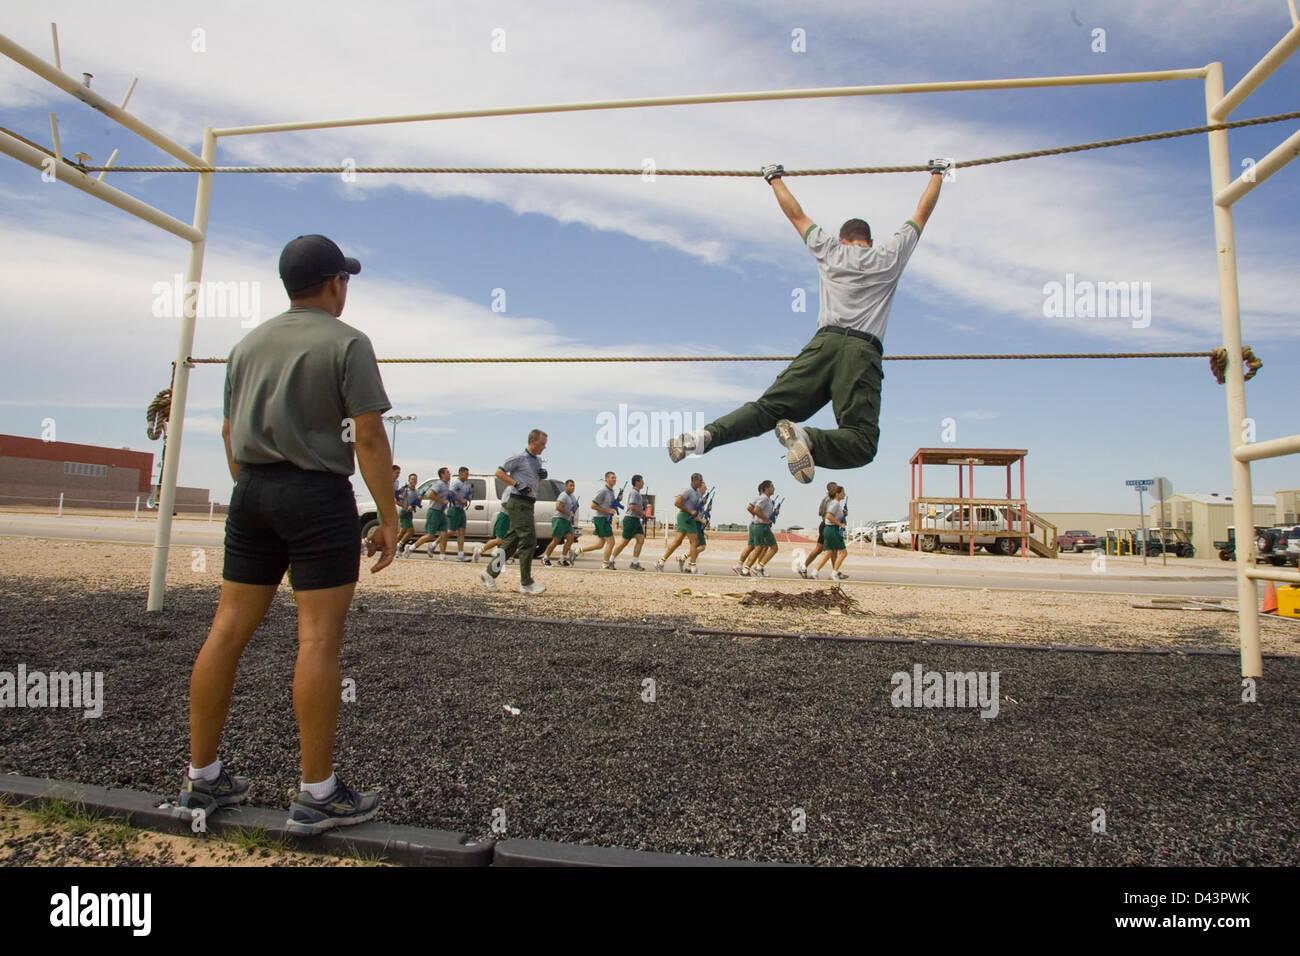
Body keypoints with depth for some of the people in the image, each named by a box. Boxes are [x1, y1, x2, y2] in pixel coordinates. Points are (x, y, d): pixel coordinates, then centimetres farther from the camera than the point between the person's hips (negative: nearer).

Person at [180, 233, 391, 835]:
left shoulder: (248, 343, 15)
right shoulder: (346, 342, -5)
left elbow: (230, 432, 16)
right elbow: (367, 436, -12)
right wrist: (388, 517, -9)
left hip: (251, 492, 7)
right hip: (318, 494, -7)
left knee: (228, 629, 10)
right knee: (318, 638, -5)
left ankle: (202, 779, 21)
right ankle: (317, 795, 2)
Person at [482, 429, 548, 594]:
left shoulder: (538, 461, 18)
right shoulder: (519, 457, -8)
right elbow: (499, 472, -8)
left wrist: (542, 477, 8)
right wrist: (516, 483, -17)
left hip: (528, 503, 9)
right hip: (518, 502, -9)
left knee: (512, 540, 11)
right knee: (528, 539, -13)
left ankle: (490, 572, 19)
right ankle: (526, 583, -10)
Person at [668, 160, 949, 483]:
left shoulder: (830, 251, 22)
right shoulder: (889, 256, 21)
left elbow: (796, 214, 33)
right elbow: (922, 214, 34)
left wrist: (775, 178, 46)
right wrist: (937, 173, 48)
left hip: (824, 343, 2)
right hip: (863, 352, -2)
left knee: (770, 406, -2)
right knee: (861, 444, -8)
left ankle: (708, 434, -25)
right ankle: (807, 438, -38)